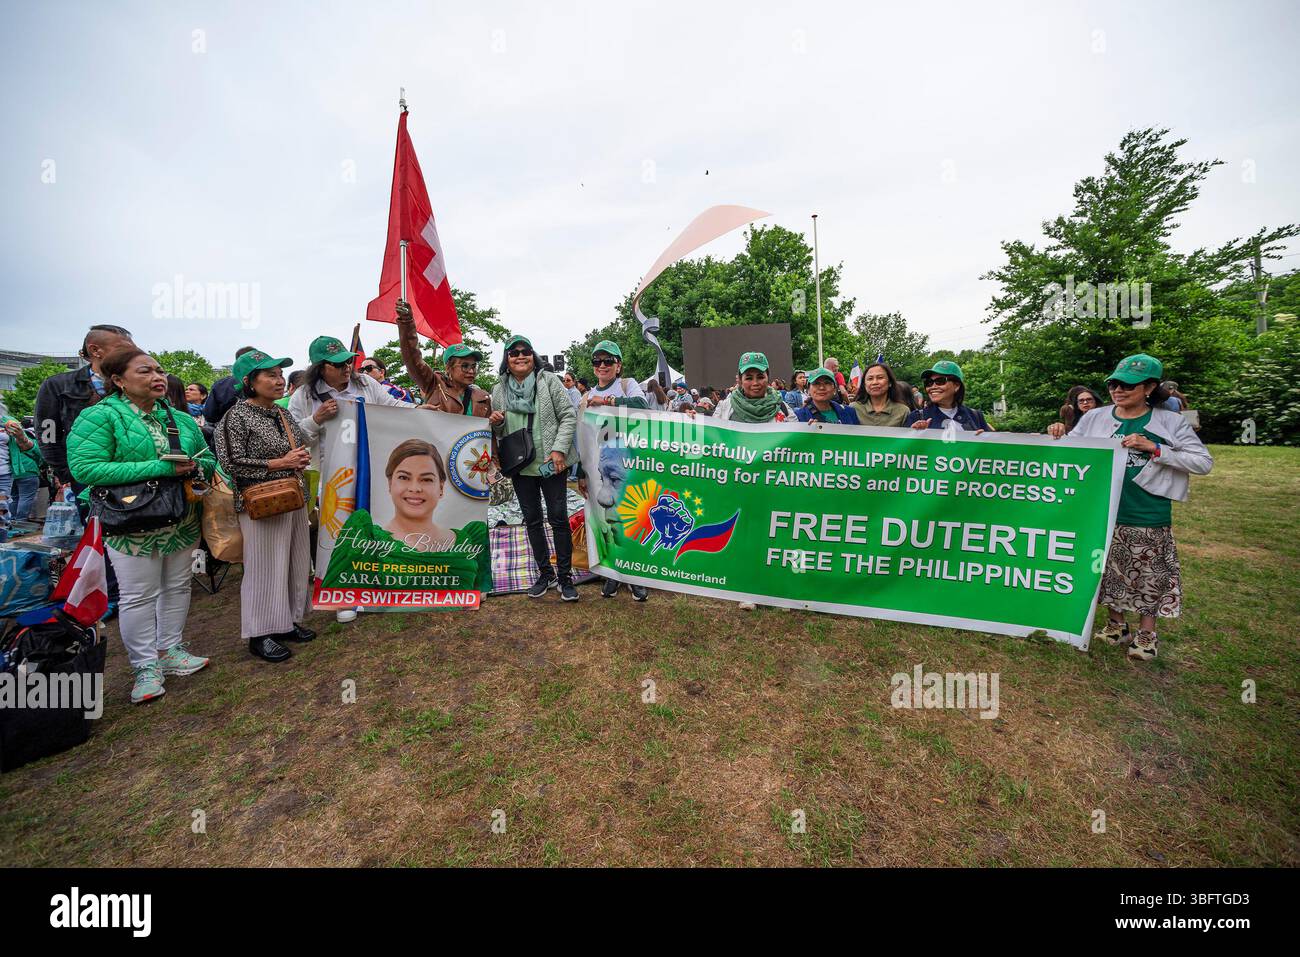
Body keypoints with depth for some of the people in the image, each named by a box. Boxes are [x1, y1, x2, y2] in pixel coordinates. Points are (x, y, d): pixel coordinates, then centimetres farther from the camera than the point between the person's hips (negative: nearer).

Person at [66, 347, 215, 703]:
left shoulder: (182, 419, 6)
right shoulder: (99, 417, -10)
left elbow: (208, 459, 12)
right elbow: (85, 468, -20)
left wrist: (194, 466, -12)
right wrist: (159, 468, -26)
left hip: (182, 523, 5)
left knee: (177, 587, 15)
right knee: (138, 597, 5)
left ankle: (170, 649, 32)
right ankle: (146, 666, 19)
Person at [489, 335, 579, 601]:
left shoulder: (549, 381, -2)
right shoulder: (499, 389, 8)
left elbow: (568, 416, -5)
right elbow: (499, 432, 16)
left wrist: (559, 449, -15)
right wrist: (495, 422, -8)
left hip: (550, 463, -4)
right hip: (520, 466, 4)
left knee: (558, 518, -1)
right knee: (532, 520, 11)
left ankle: (565, 576, 11)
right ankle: (544, 573, 25)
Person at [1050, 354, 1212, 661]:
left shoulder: (1170, 421, -3)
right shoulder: (1094, 418, 1)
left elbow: (1204, 462, -6)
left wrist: (1155, 449, -17)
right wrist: (1059, 436, -16)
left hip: (1149, 519, -2)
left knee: (1148, 576, 9)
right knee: (1110, 572, 15)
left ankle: (1146, 633, 28)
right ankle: (1116, 624, 33)